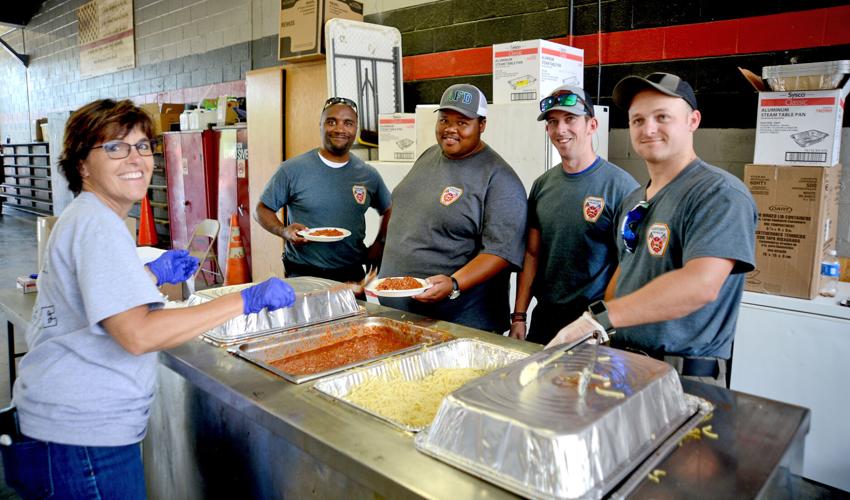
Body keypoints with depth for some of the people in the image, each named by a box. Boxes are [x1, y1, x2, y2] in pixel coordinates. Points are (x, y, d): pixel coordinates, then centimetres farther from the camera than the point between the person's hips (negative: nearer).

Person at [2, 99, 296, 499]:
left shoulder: (80, 217, 12)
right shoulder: (98, 225, -21)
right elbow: (139, 334, -31)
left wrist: (153, 273, 17)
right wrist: (247, 300, -29)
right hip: (83, 437, -10)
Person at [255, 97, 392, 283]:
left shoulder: (369, 175, 2)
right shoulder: (293, 169, -7)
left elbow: (388, 211, 17)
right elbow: (262, 209, 0)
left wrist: (379, 244, 2)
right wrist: (284, 231, -19)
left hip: (353, 274, 3)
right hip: (302, 274, -3)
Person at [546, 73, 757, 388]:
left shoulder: (719, 194, -17)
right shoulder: (633, 201, 10)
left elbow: (701, 285, -30)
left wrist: (601, 317, -31)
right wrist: (597, 331, 4)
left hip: (685, 375, -7)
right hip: (622, 362, 8)